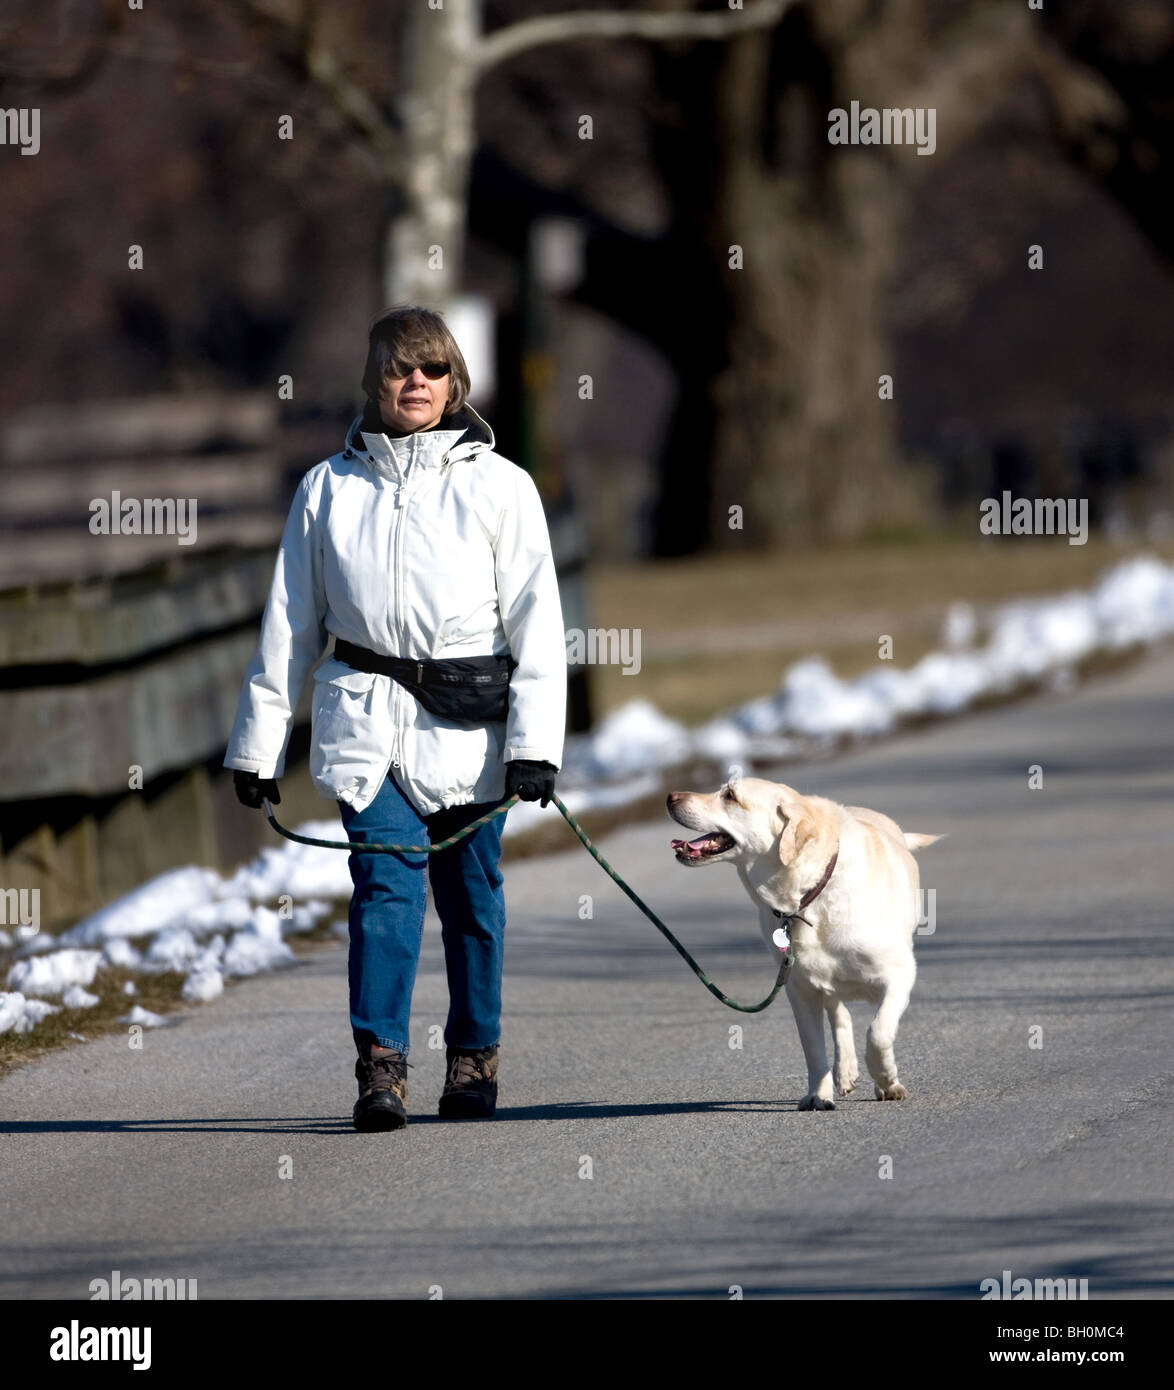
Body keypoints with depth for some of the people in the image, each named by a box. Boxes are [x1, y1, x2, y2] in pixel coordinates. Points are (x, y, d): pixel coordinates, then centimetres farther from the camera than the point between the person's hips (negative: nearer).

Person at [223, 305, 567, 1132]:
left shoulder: (499, 486, 3)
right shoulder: (330, 488, 8)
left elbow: (537, 621, 0)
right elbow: (290, 621, 13)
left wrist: (536, 741, -10)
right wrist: (259, 740, 11)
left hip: (468, 726, 0)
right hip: (366, 720, 0)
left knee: (471, 894, 7)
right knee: (387, 884, -13)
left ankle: (475, 1060, 23)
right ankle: (381, 1067, -15)